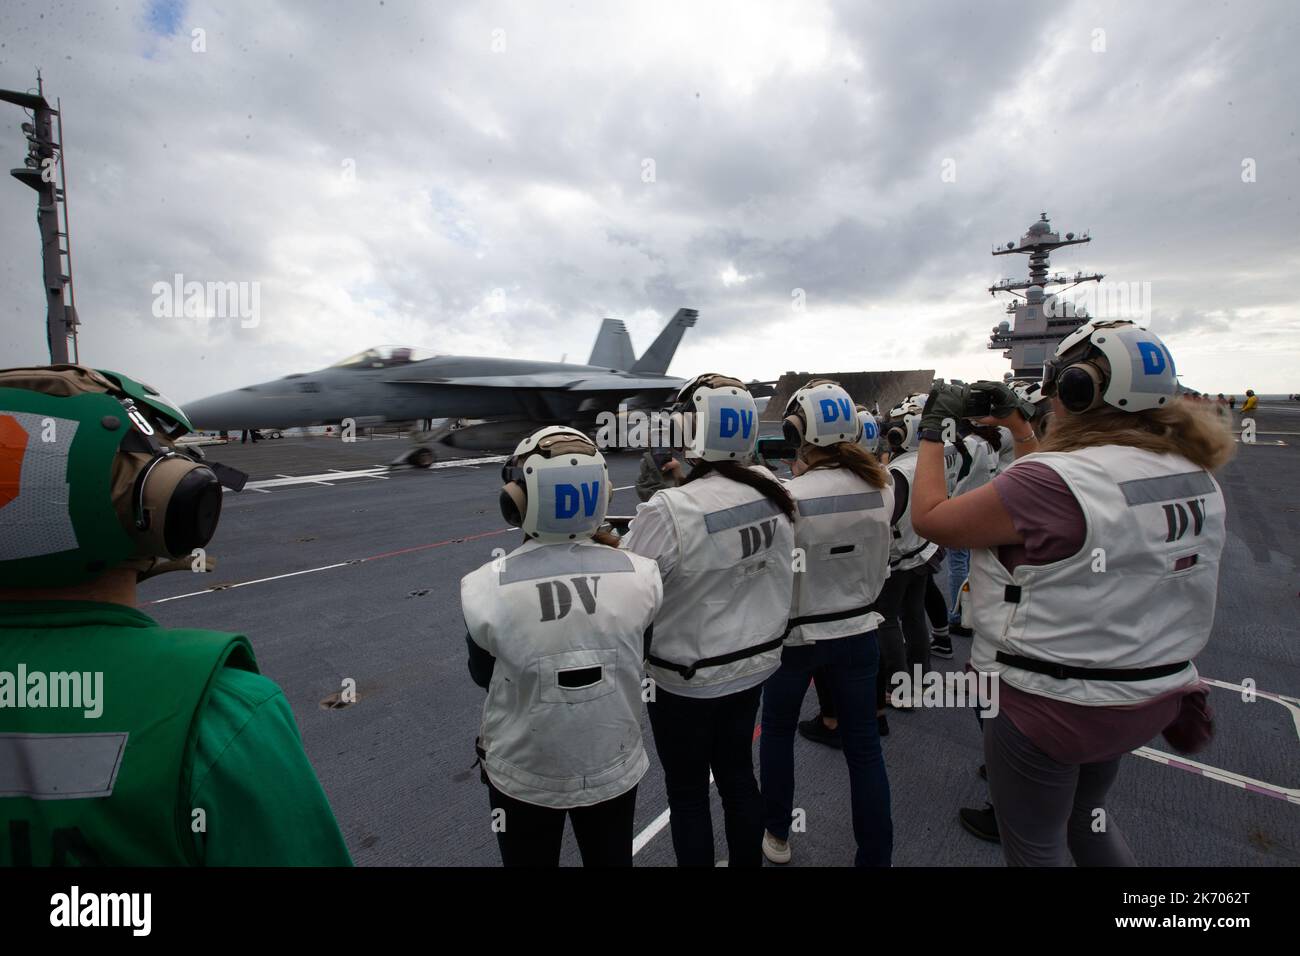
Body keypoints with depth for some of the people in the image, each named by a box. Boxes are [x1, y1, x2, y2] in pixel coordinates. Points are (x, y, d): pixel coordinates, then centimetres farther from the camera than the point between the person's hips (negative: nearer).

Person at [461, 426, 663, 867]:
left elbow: (483, 675, -6)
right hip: (614, 768, 2)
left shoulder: (488, 588, -26)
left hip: (524, 776, -1)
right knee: (611, 860, 28)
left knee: (531, 861, 26)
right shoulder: (639, 575, -20)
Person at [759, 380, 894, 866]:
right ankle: (876, 855, 27)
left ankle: (776, 835, 37)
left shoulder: (785, 496, -23)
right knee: (864, 746, 15)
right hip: (859, 630, 3)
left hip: (796, 635, -3)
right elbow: (880, 567, 6)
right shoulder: (881, 487, -8)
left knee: (777, 732, 20)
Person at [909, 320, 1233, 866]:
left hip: (1048, 705, -7)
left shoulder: (1053, 480, -29)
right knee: (1086, 812, 32)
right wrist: (1018, 425, 18)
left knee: (1036, 848, 16)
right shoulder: (1195, 477, -2)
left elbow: (929, 518, -19)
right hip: (1146, 700, 8)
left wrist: (931, 430, -5)